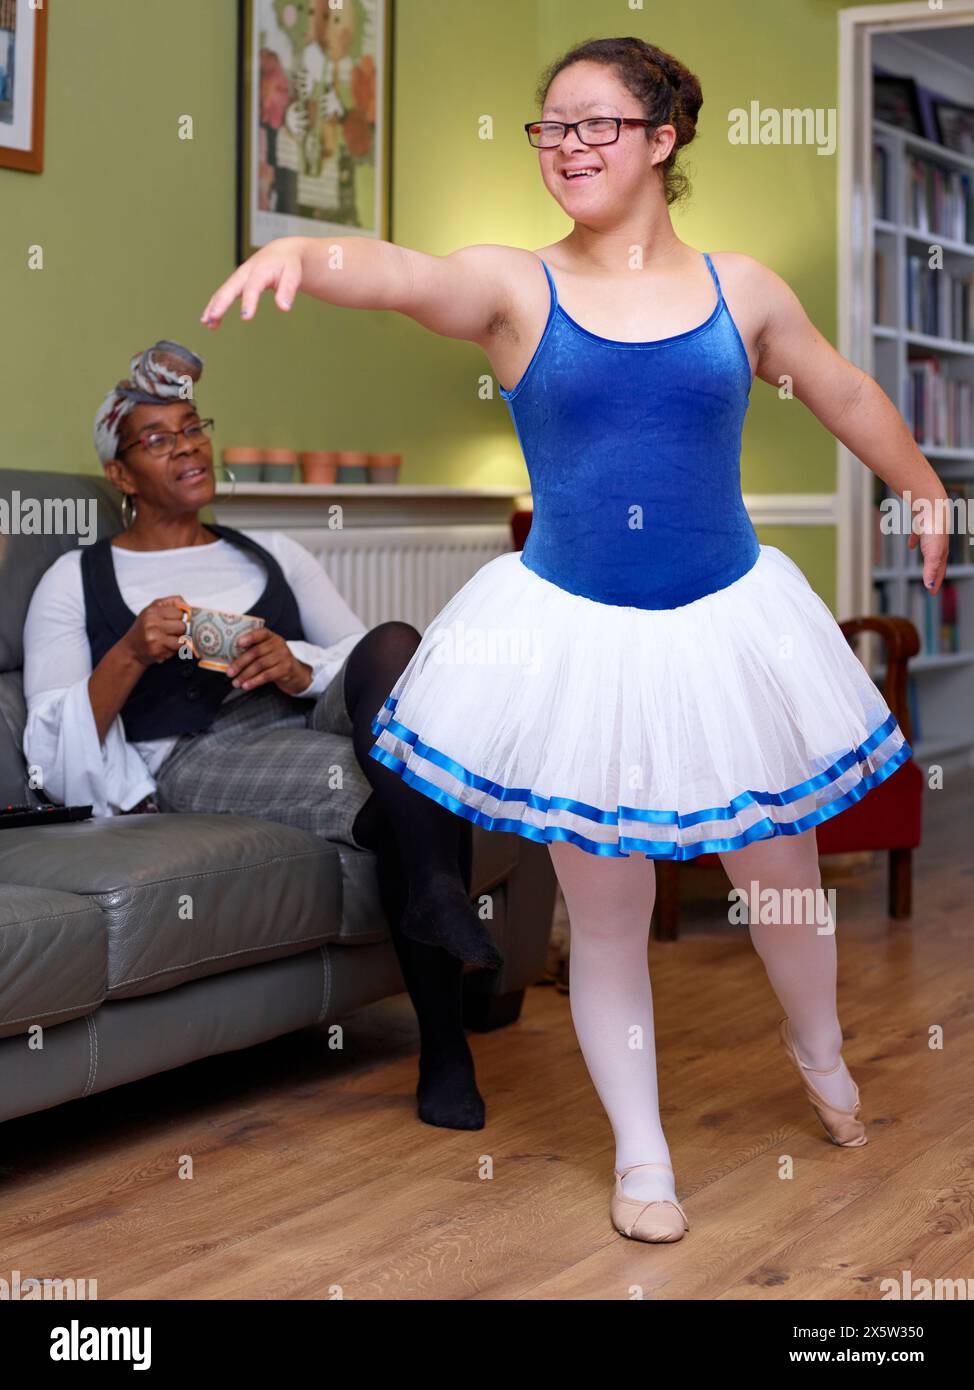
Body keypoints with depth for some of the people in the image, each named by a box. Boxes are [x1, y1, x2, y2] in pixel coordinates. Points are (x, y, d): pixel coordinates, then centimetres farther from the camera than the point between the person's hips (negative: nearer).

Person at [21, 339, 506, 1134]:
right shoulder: (76, 582, 16)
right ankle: (441, 1041, -33)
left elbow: (370, 664, 15)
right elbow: (56, 753, 4)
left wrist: (301, 670, -8)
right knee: (395, 781, -33)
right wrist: (130, 656, -13)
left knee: (394, 643, -30)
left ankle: (435, 891, -38)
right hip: (188, 764, -4)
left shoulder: (274, 556, 27)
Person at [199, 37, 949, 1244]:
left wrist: (926, 494, 27)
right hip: (575, 638, -1)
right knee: (606, 912, 8)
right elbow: (400, 275, -26)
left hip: (726, 625, 2)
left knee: (783, 874, 16)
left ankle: (819, 1054, 48)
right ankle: (641, 1157, 27)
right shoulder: (516, 289, -6)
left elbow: (847, 397, 15)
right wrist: (297, 251, -47)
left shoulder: (740, 289, 0)